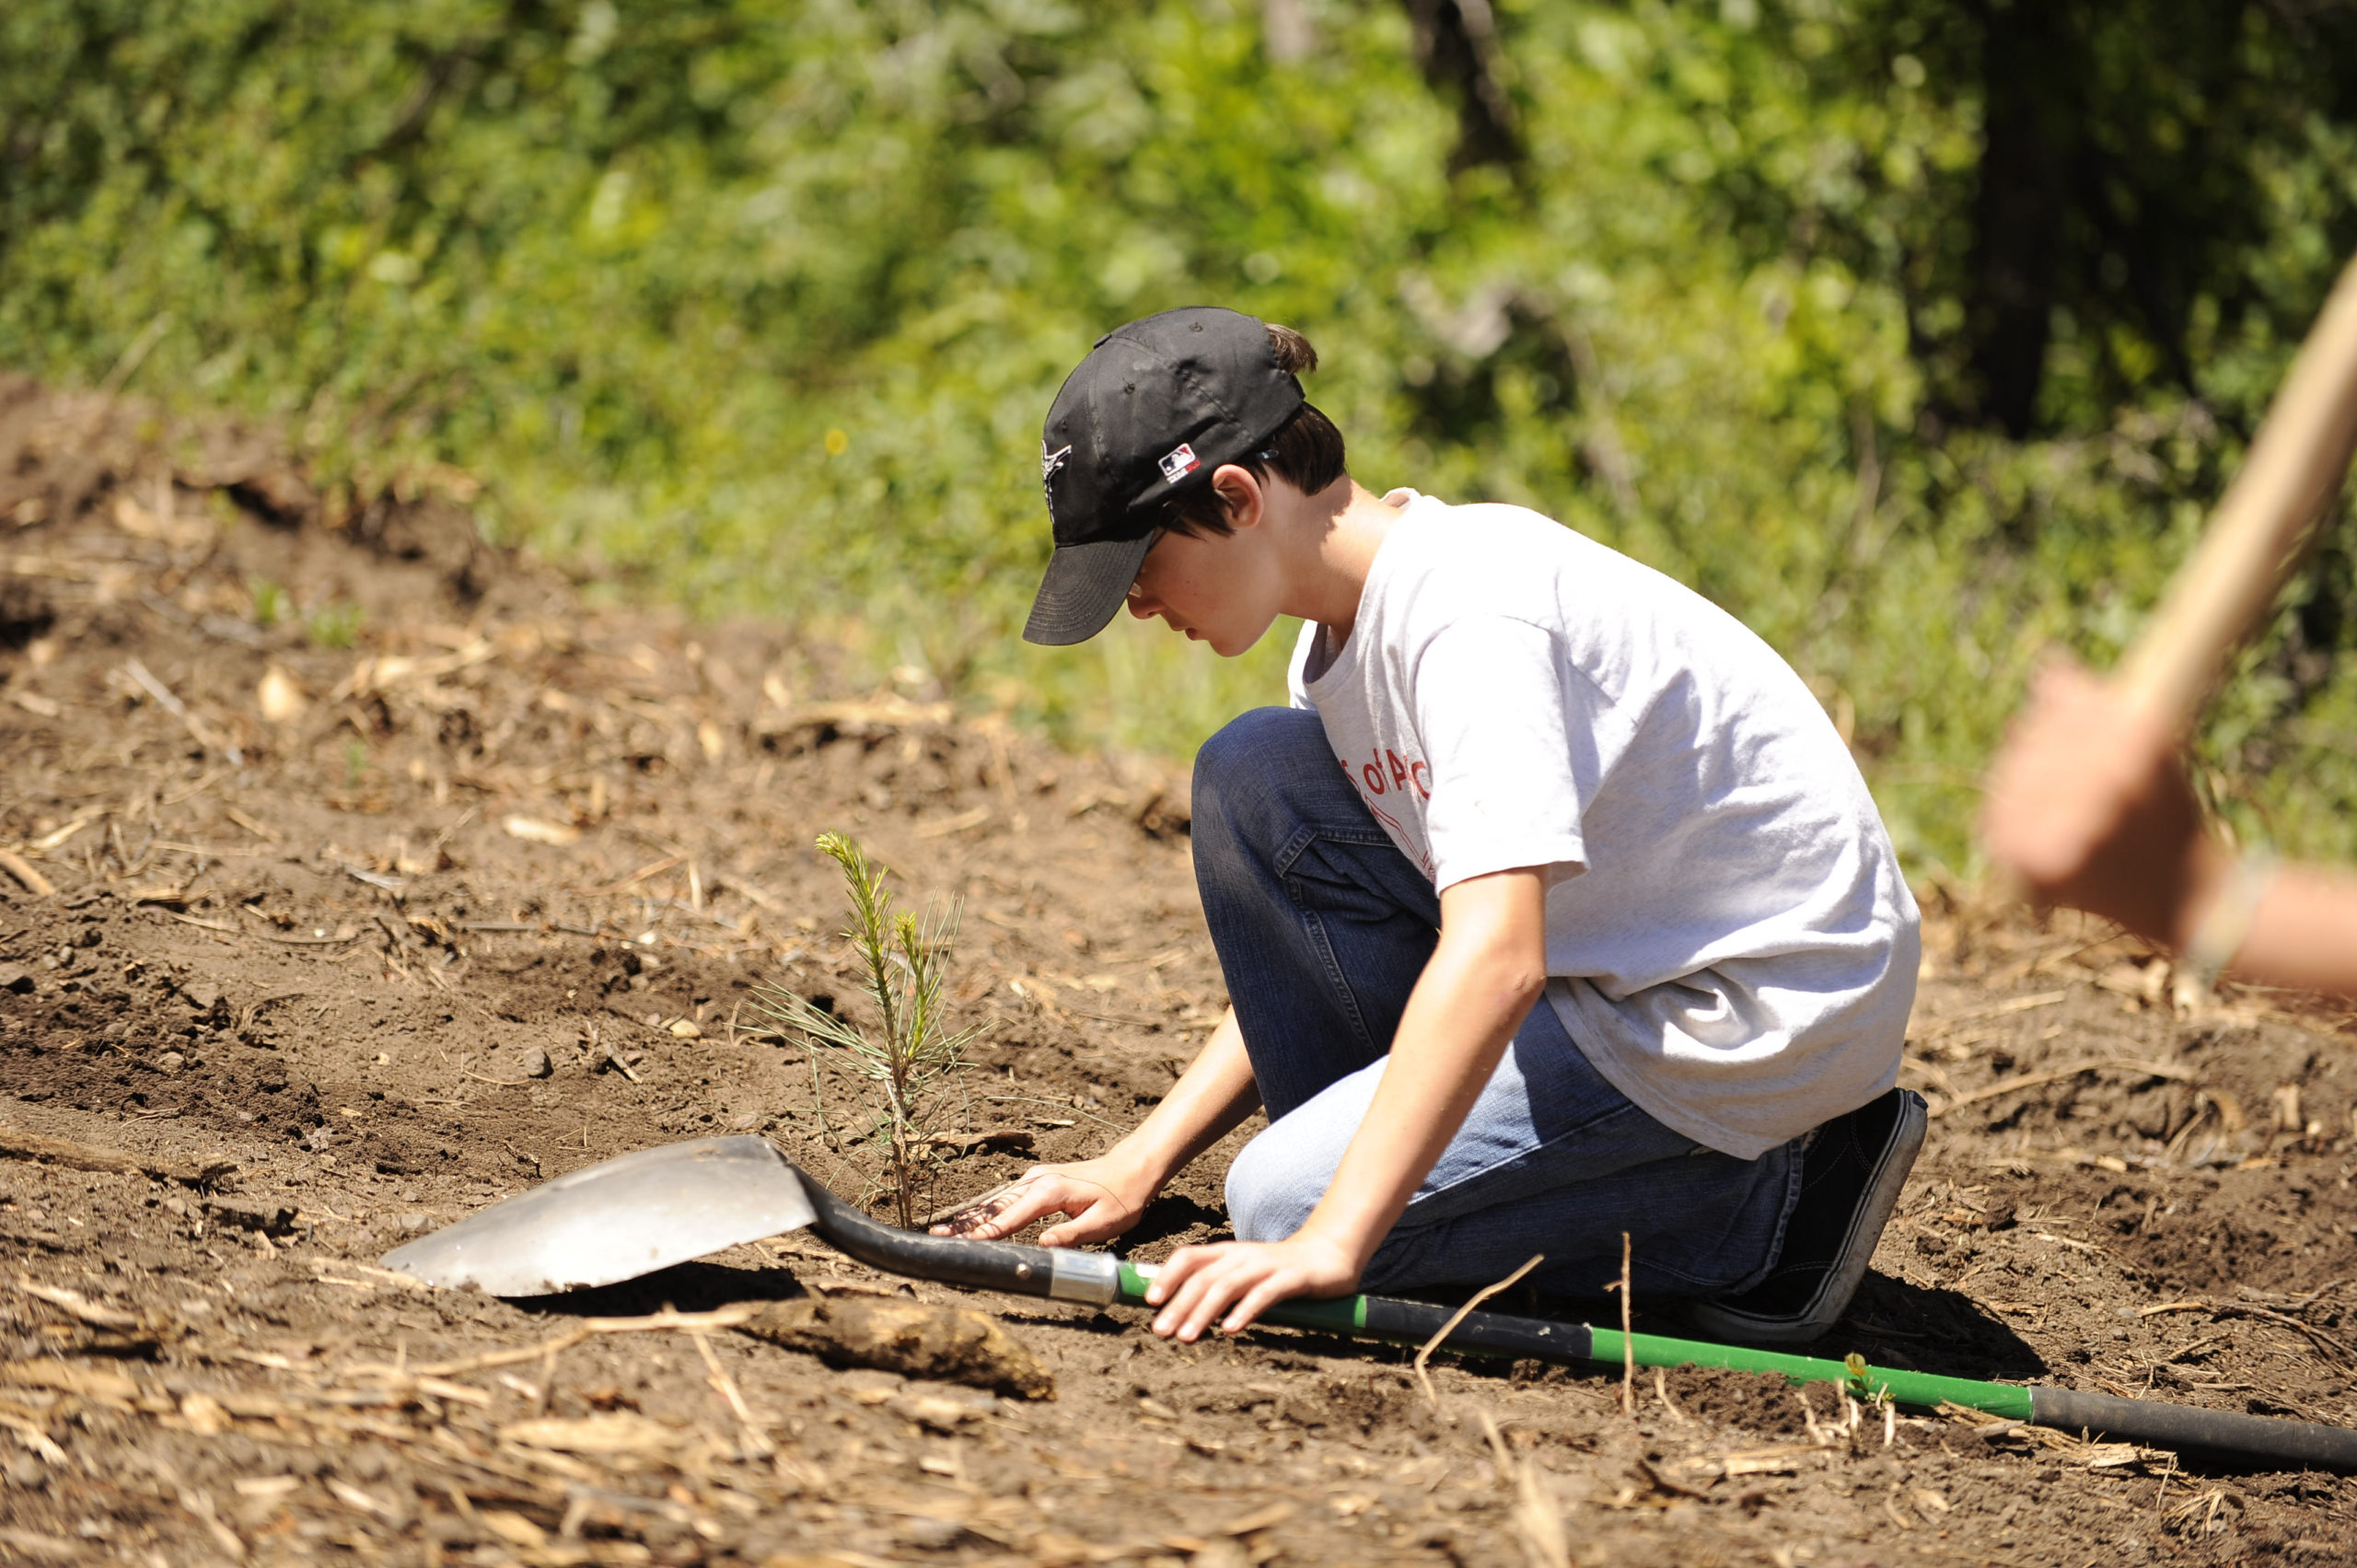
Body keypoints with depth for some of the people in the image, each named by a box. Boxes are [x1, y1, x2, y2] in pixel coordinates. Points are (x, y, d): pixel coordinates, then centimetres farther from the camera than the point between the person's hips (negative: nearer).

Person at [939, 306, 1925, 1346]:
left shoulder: (1466, 607, -26)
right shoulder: (1351, 615, 5)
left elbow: (1495, 961, -36)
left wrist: (1330, 1241, -39)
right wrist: (1143, 1162, 4)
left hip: (1765, 1011, -9)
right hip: (1613, 952, 9)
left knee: (1287, 1207, -16)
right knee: (1252, 779, 1)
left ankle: (1766, 1207, -5)